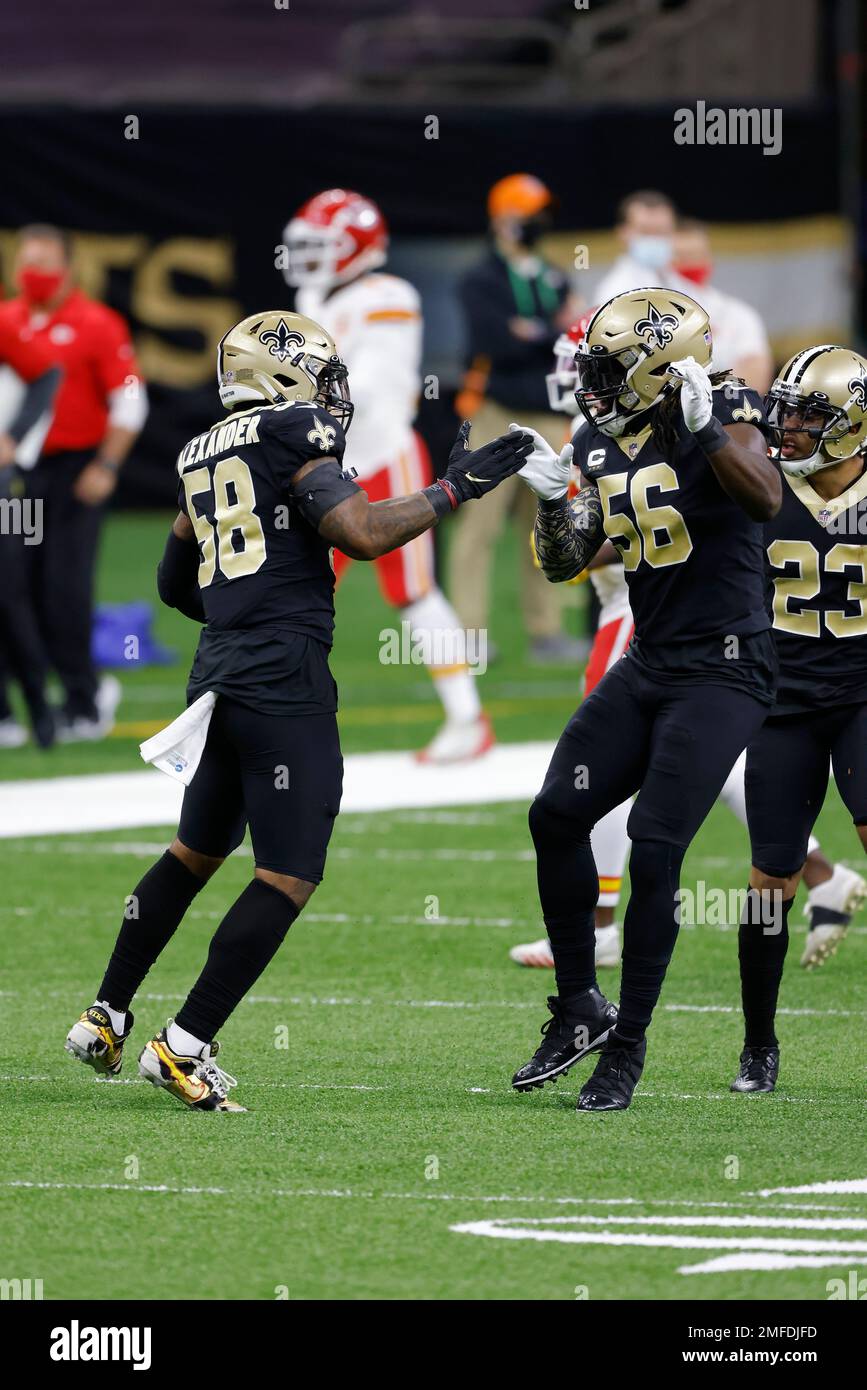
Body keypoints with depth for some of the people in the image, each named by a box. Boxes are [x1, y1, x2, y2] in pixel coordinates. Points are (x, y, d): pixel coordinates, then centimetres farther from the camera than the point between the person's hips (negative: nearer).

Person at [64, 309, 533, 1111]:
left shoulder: (204, 458, 17)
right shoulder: (293, 435, -7)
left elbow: (175, 583, 27)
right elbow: (362, 533, -17)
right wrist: (453, 490, -5)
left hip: (219, 676, 8)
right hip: (286, 683, -8)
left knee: (197, 851, 25)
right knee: (289, 878, -4)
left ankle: (105, 1018, 28)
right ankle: (186, 1047, -8)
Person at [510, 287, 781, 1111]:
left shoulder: (722, 413, -12)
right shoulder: (604, 442, 7)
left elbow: (766, 499, -31)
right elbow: (565, 564, 12)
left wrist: (704, 427, -40)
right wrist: (552, 501, -7)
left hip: (722, 671, -7)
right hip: (648, 666, 7)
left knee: (653, 851, -11)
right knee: (556, 815, 0)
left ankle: (626, 1051, -1)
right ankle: (579, 1011, 15)